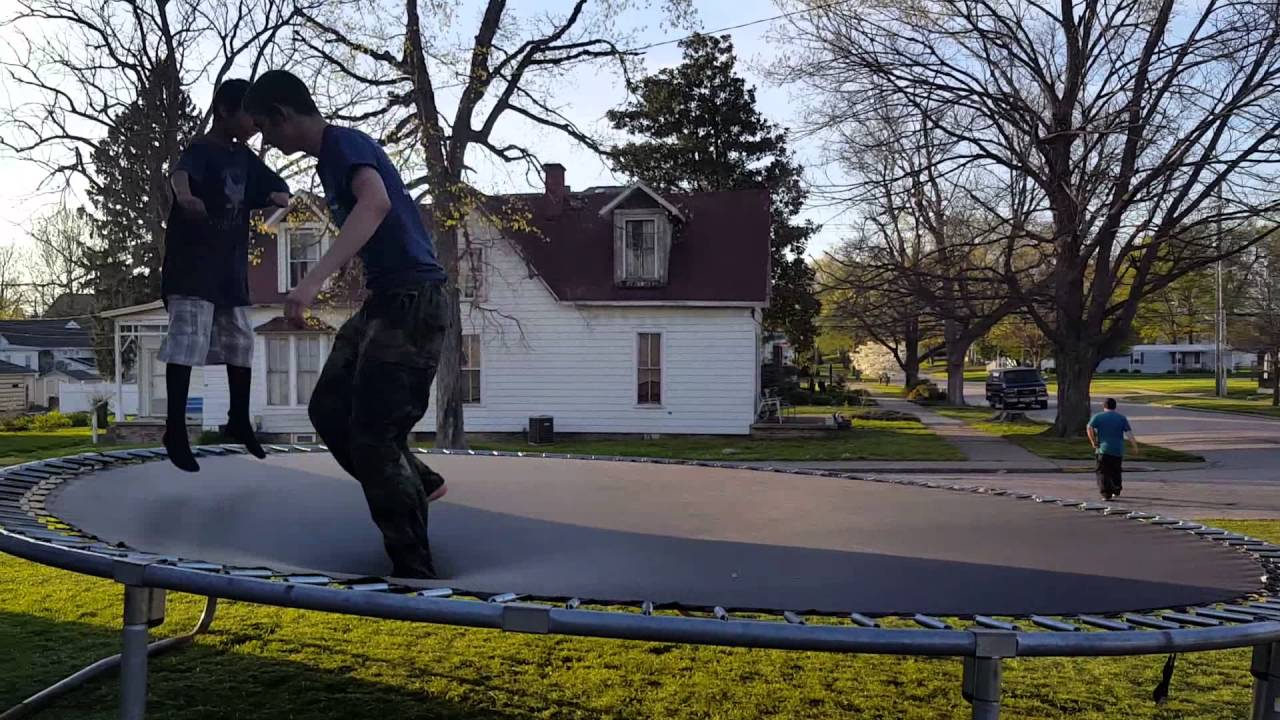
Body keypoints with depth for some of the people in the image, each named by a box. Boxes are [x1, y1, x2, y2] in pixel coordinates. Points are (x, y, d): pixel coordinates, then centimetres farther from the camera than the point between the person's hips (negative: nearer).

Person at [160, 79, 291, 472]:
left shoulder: (243, 157, 11)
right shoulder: (201, 150, -12)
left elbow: (276, 189, 20)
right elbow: (180, 172, -35)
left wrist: (279, 197, -7)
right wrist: (184, 195, -60)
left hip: (229, 267, 8)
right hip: (192, 266, -8)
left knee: (241, 342, 12)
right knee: (187, 343, -13)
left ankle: (239, 420, 26)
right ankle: (175, 429, -6)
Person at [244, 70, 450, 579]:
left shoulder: (344, 144, -13)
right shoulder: (330, 155, 18)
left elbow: (376, 202, -34)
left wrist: (314, 279, -43)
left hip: (411, 301, -10)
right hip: (383, 300, 10)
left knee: (373, 434, -9)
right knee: (329, 409, 12)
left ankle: (415, 573, 0)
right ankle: (417, 483, 25)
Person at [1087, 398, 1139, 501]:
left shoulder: (1097, 417, 2)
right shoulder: (1122, 418, 6)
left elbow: (1090, 428, -12)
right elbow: (1129, 433, -2)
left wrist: (1093, 441, -3)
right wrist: (1135, 445, 1)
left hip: (1103, 449, -2)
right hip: (1118, 450, 2)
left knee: (1103, 473, -1)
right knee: (1116, 472, 19)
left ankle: (1106, 494, -13)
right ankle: (1116, 491, 28)